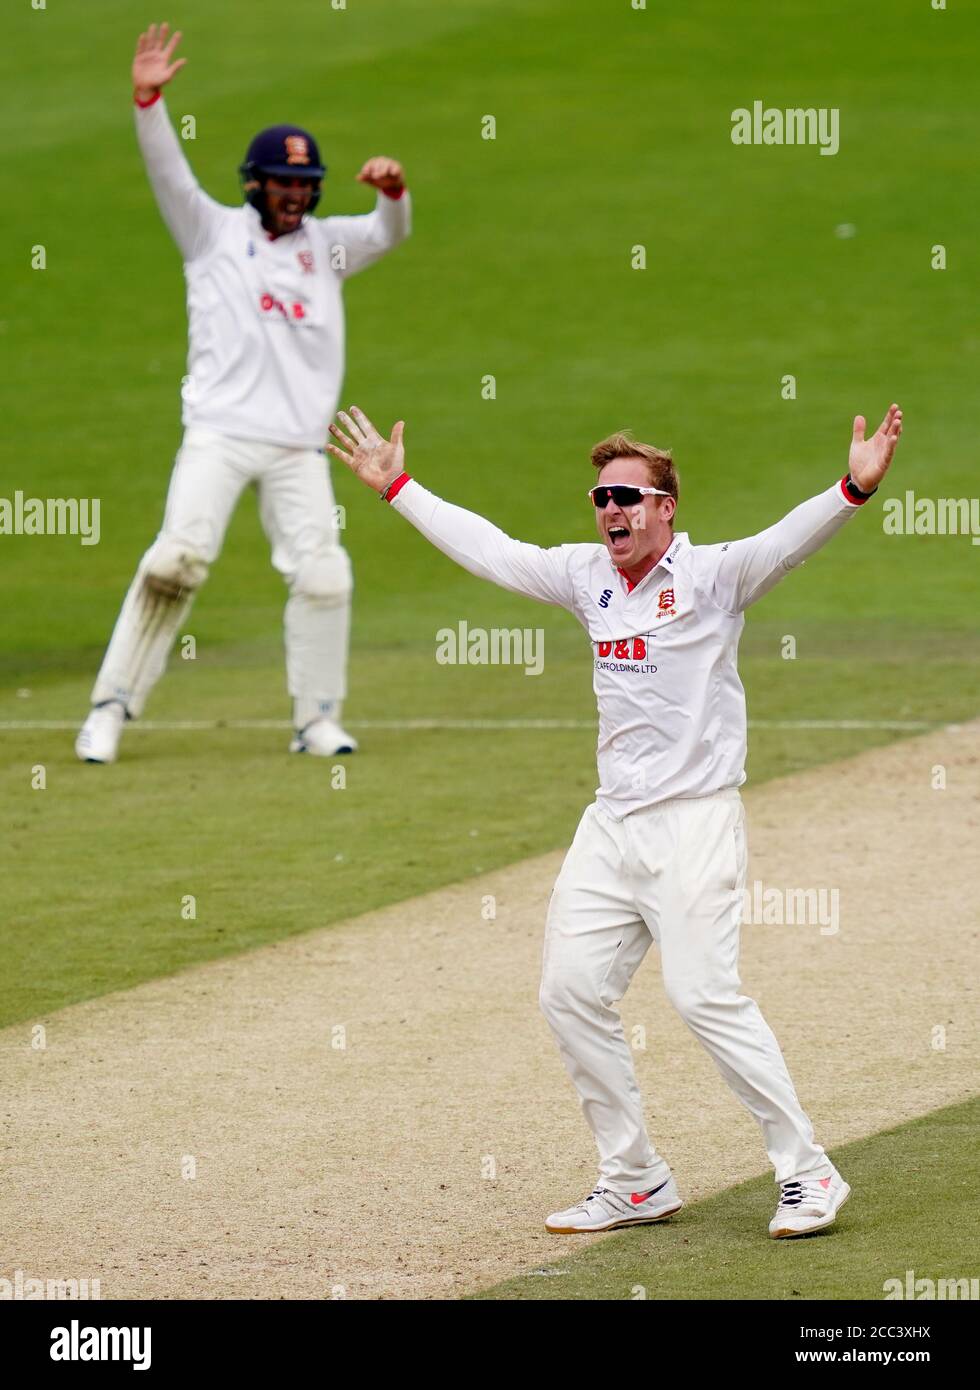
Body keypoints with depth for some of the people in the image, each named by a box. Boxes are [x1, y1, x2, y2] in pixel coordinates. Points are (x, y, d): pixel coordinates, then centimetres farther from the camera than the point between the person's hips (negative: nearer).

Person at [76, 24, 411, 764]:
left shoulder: (326, 244, 17)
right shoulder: (215, 232, 10)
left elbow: (389, 233, 5)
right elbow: (169, 174, -2)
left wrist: (393, 190, -19)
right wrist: (148, 100, -18)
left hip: (299, 447, 3)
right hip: (219, 434, -3)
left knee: (324, 576, -7)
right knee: (178, 559, -16)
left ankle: (318, 718, 6)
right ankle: (112, 707, -10)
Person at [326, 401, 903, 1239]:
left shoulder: (711, 576, -8)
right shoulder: (587, 578, 11)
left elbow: (791, 541, -25)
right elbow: (487, 549, 20)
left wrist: (855, 490, -43)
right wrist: (398, 488, 24)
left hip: (695, 823, -7)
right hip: (612, 825, 7)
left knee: (705, 995, -16)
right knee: (572, 993, 4)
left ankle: (809, 1175, -7)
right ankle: (636, 1183, 15)